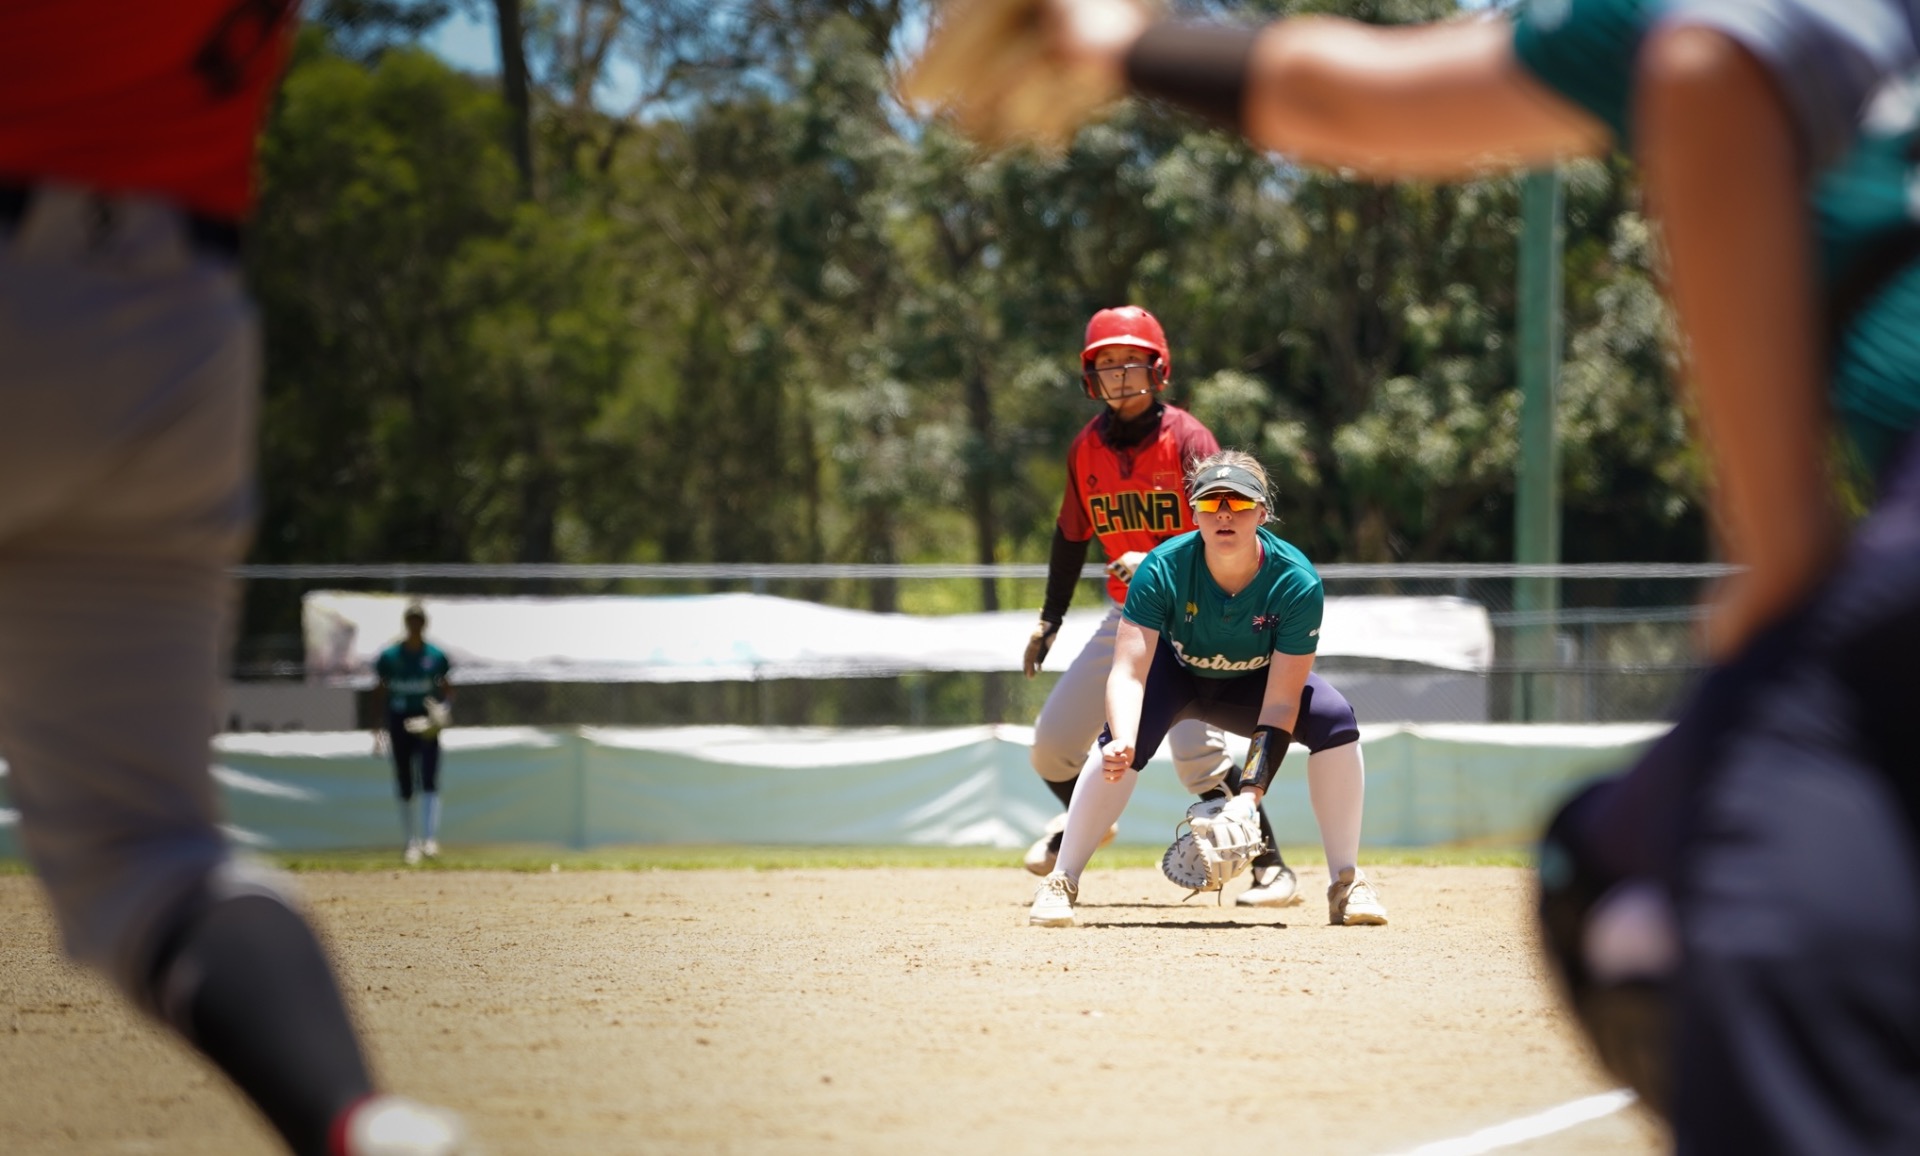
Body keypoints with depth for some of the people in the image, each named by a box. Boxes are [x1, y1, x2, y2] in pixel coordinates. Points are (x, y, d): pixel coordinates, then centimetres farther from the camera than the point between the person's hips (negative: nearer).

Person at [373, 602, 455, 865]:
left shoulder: (436, 656, 1)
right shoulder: (389, 656, 1)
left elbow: (447, 691, 8)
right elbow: (380, 693, 6)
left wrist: (443, 710, -13)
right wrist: (380, 726, -3)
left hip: (426, 723, -1)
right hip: (399, 722, 1)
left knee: (430, 782, -15)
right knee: (405, 786, 5)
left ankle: (430, 839, -18)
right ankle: (410, 843, 13)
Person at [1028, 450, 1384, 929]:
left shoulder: (1296, 581, -32)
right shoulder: (1163, 569, -32)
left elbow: (1280, 702, -33)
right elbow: (1128, 671, -38)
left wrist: (1249, 793, -44)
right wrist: (1122, 741, -59)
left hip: (1253, 683, 1)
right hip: (1175, 673, -1)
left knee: (1335, 720, -26)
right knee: (1119, 745, -30)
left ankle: (1346, 885, -14)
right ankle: (1061, 884, -15)